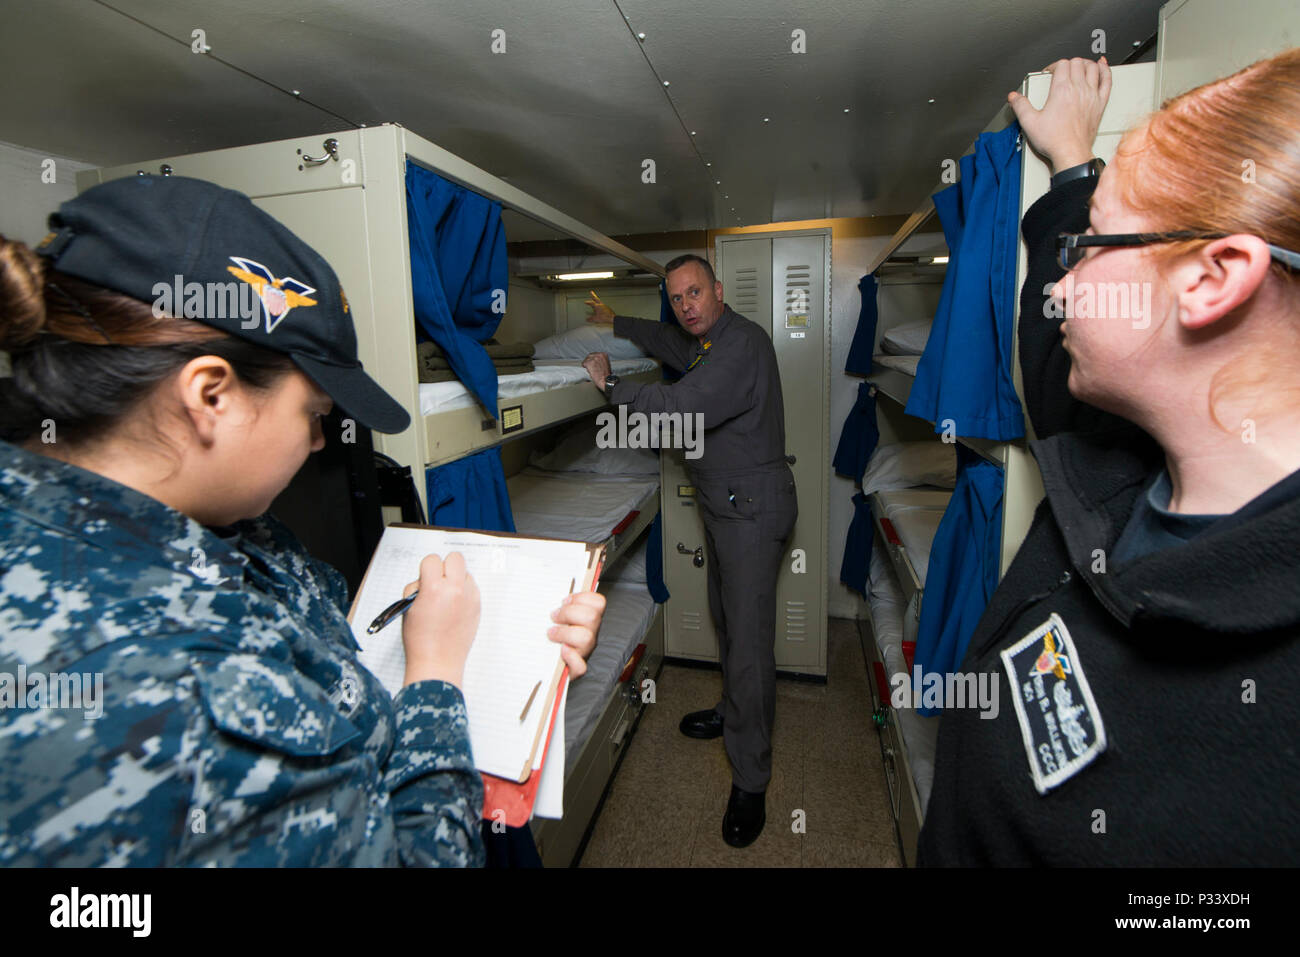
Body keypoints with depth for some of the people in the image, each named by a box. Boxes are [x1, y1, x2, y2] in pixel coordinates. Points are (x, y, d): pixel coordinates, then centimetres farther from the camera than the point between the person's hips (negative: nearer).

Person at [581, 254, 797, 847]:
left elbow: (680, 410, -30)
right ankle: (734, 710, 43)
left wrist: (609, 384, -16)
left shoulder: (743, 344, -21)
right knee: (726, 619, 22)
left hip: (752, 508, -10)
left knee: (749, 640, -6)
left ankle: (750, 780, 7)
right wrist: (615, 323, 42)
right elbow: (669, 342, 35)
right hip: (722, 504, 10)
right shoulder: (708, 341, 13)